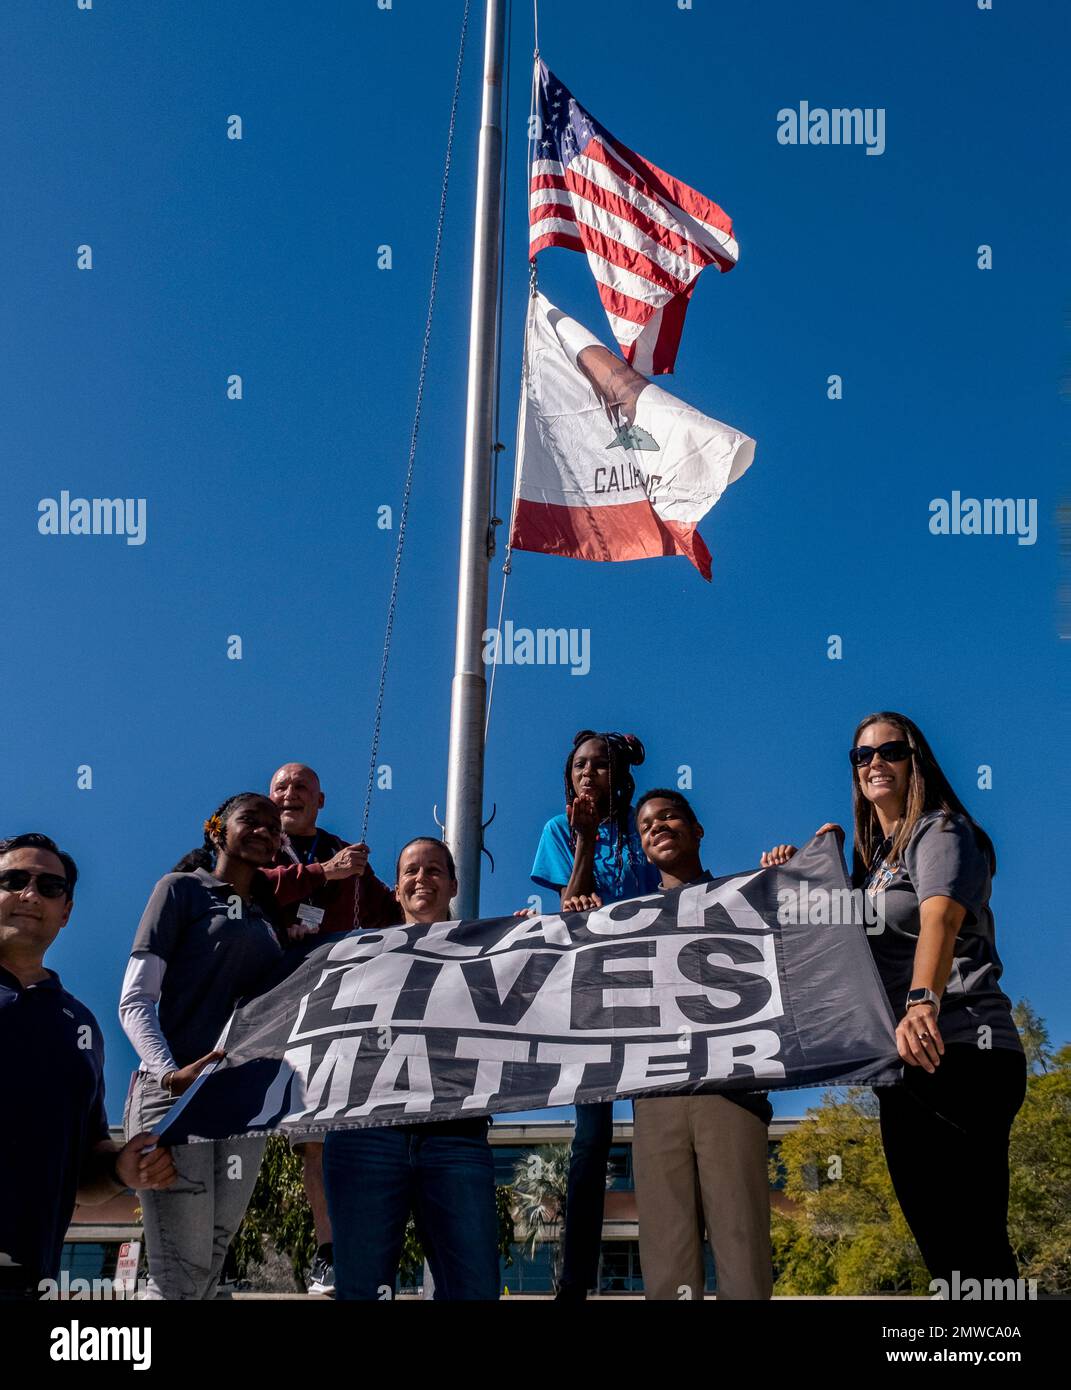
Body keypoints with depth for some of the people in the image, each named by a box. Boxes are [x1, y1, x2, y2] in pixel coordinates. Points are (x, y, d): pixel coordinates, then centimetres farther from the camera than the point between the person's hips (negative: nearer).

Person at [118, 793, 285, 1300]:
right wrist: (170, 1072, -20)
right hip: (175, 1093, -6)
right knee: (180, 1273, -10)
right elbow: (135, 1000, -3)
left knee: (211, 1263, 7)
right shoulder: (182, 889, 5)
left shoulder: (270, 915, 21)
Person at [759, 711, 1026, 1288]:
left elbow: (940, 919, -24)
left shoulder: (940, 830, -4)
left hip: (959, 1051, -9)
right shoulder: (869, 855, 22)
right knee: (933, 1229, 9)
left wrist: (923, 1002, -42)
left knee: (970, 1234, -13)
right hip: (904, 1064, 9)